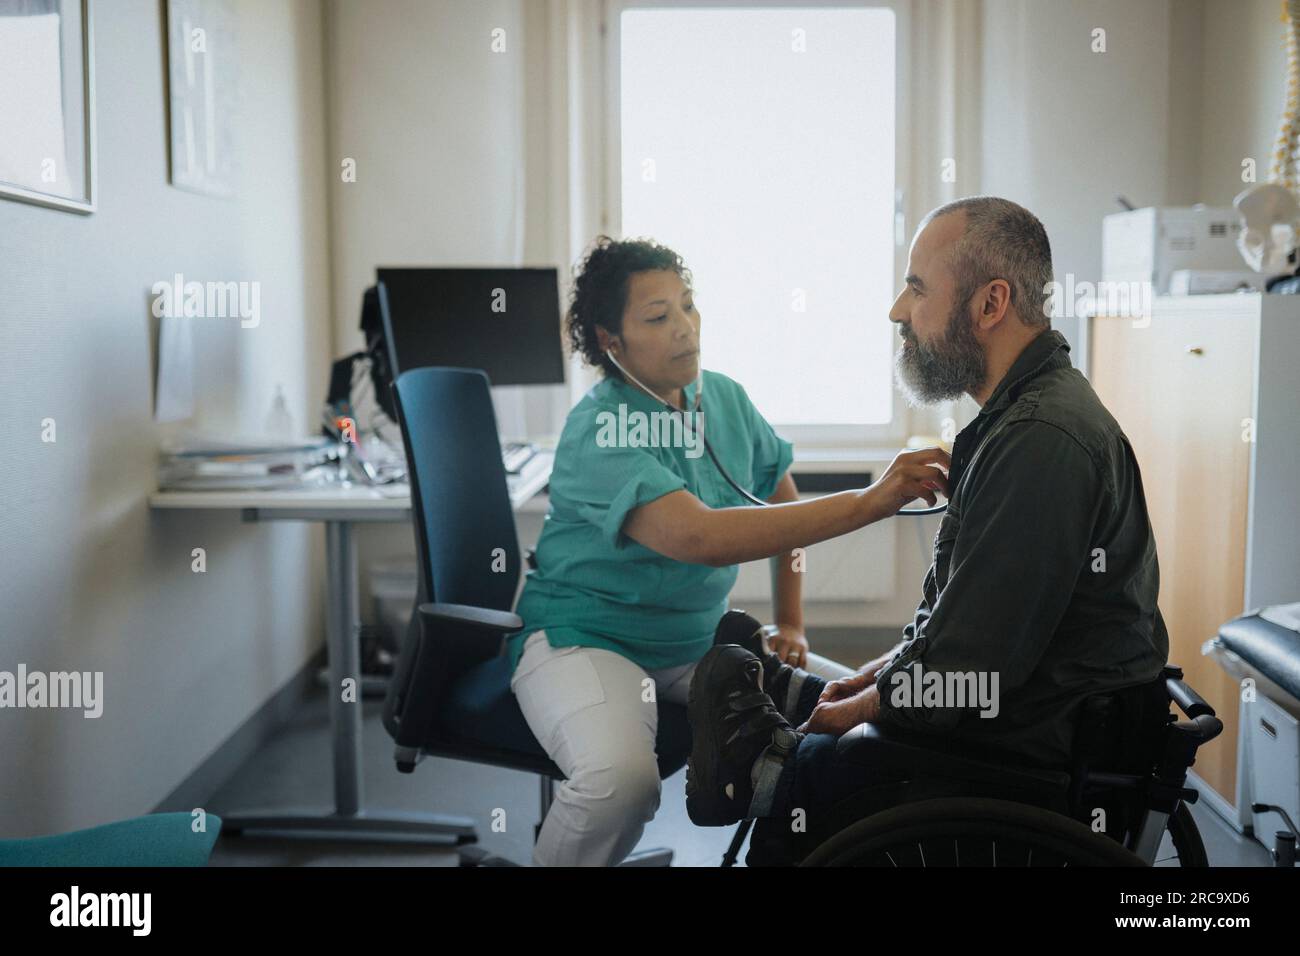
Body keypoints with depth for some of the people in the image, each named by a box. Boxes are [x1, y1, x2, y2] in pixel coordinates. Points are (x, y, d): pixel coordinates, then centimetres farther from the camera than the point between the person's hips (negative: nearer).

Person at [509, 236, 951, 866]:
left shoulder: (725, 399, 2)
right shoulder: (599, 433, -21)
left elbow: (784, 501, 18)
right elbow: (702, 537, -36)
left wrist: (790, 625, 10)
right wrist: (869, 502, -39)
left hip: (699, 640, 7)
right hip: (585, 637, -6)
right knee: (620, 778, -35)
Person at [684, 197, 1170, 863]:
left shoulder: (1042, 439, -27)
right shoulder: (1022, 414, 10)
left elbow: (966, 673, -27)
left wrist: (857, 707, -10)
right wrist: (880, 673, 7)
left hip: (1031, 749, -11)